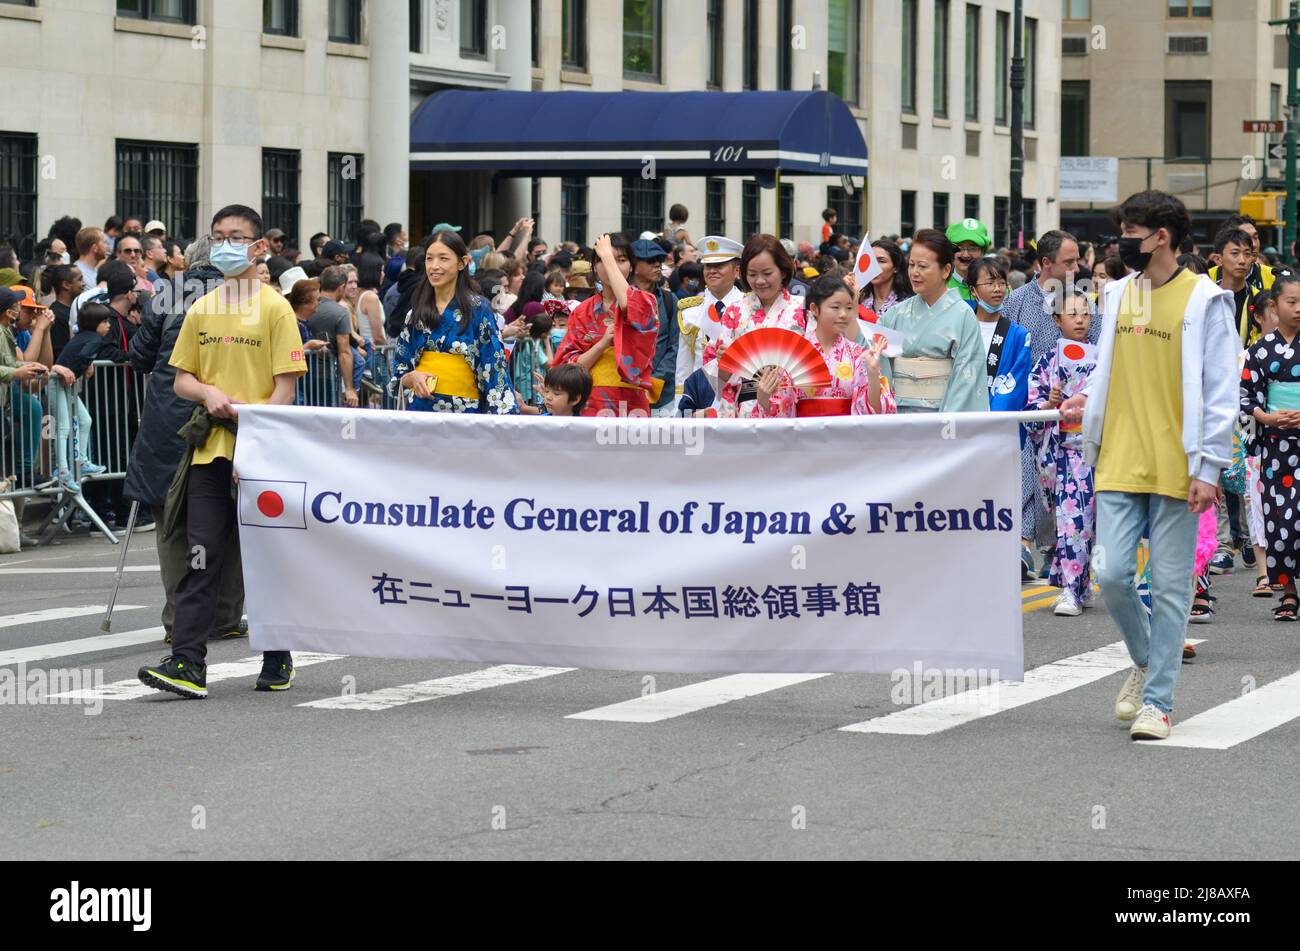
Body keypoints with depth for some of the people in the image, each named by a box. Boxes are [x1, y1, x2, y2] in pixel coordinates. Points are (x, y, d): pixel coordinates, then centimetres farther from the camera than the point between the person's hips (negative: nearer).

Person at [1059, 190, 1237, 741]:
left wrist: (1208, 468, -12)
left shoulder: (1205, 301, -6)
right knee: (1112, 575, -3)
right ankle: (1145, 661, 24)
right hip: (1120, 464, 5)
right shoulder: (1118, 295, 11)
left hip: (1176, 468, -4)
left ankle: (1157, 701, 7)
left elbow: (1221, 391, -7)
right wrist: (1090, 403, 5)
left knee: (1169, 586, 0)